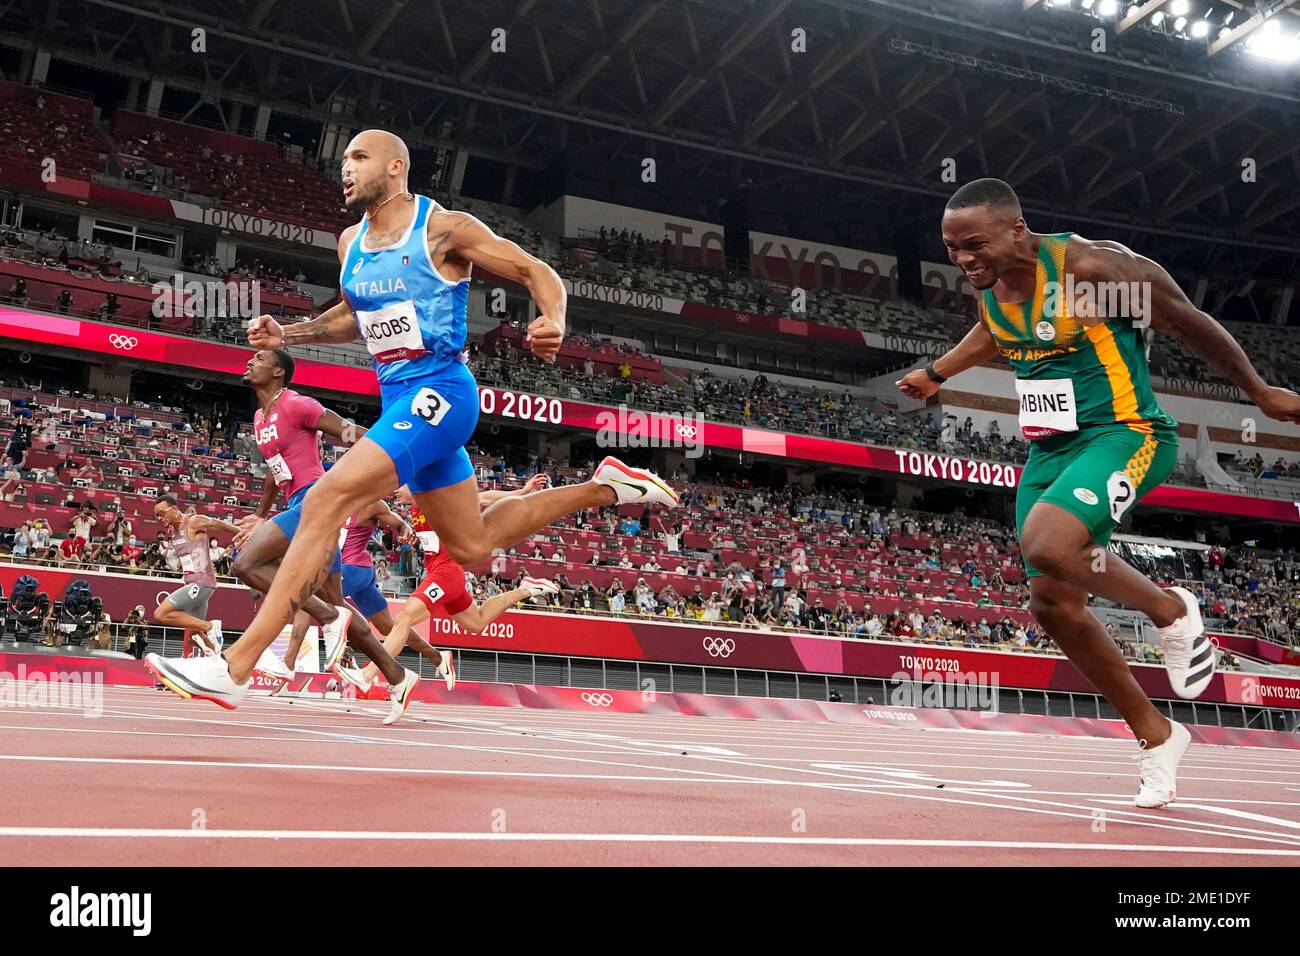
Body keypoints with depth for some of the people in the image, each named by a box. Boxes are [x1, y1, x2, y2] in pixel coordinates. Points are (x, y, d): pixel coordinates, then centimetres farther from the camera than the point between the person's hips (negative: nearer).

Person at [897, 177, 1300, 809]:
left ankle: (1171, 609, -4)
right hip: (1049, 448, 8)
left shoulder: (1092, 267, -21)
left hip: (1124, 433, -8)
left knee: (1046, 545, -34)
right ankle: (1155, 736, 23)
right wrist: (936, 372, 28)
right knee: (1052, 603, 5)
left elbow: (1190, 326, -7)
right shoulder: (985, 282, 1)